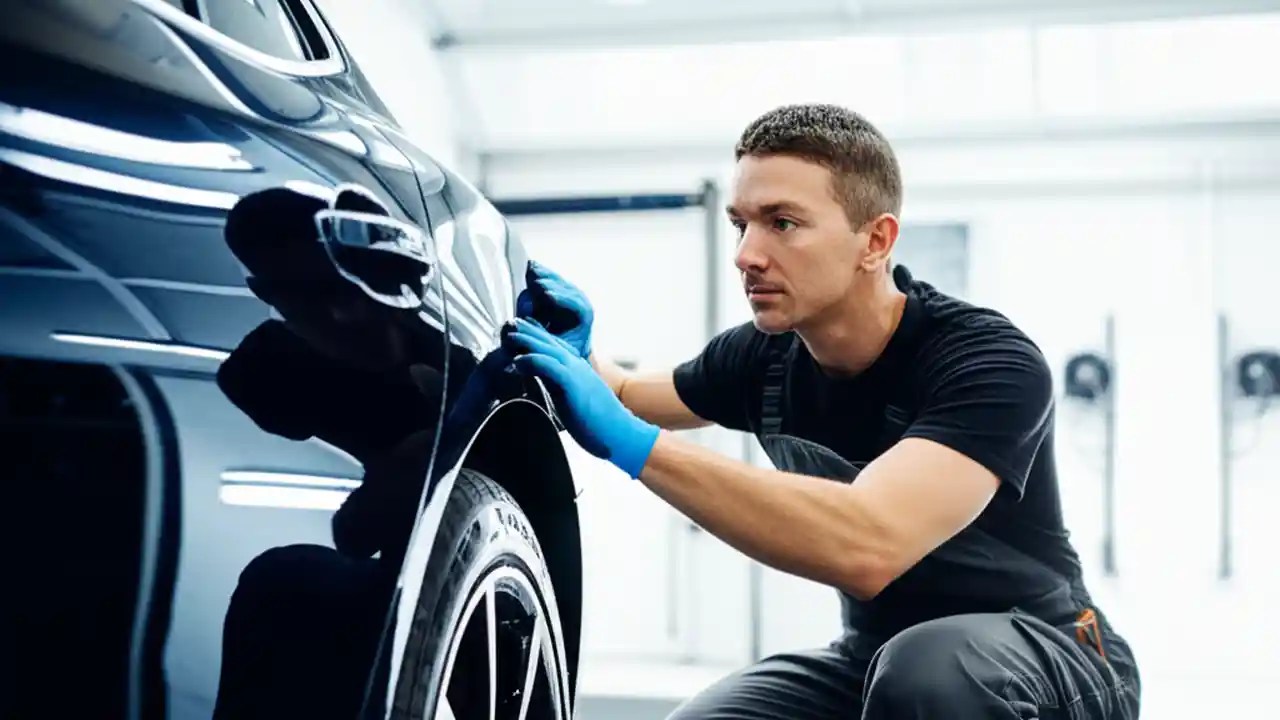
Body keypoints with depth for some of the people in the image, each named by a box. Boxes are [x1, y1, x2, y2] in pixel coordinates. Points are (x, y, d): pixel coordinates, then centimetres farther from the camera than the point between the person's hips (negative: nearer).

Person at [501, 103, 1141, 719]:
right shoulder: (763, 356, -6)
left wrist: (628, 442, -43)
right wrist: (575, 354, -10)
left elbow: (868, 545, -44)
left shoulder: (991, 363, -26)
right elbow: (628, 397, 16)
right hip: (876, 655, 6)